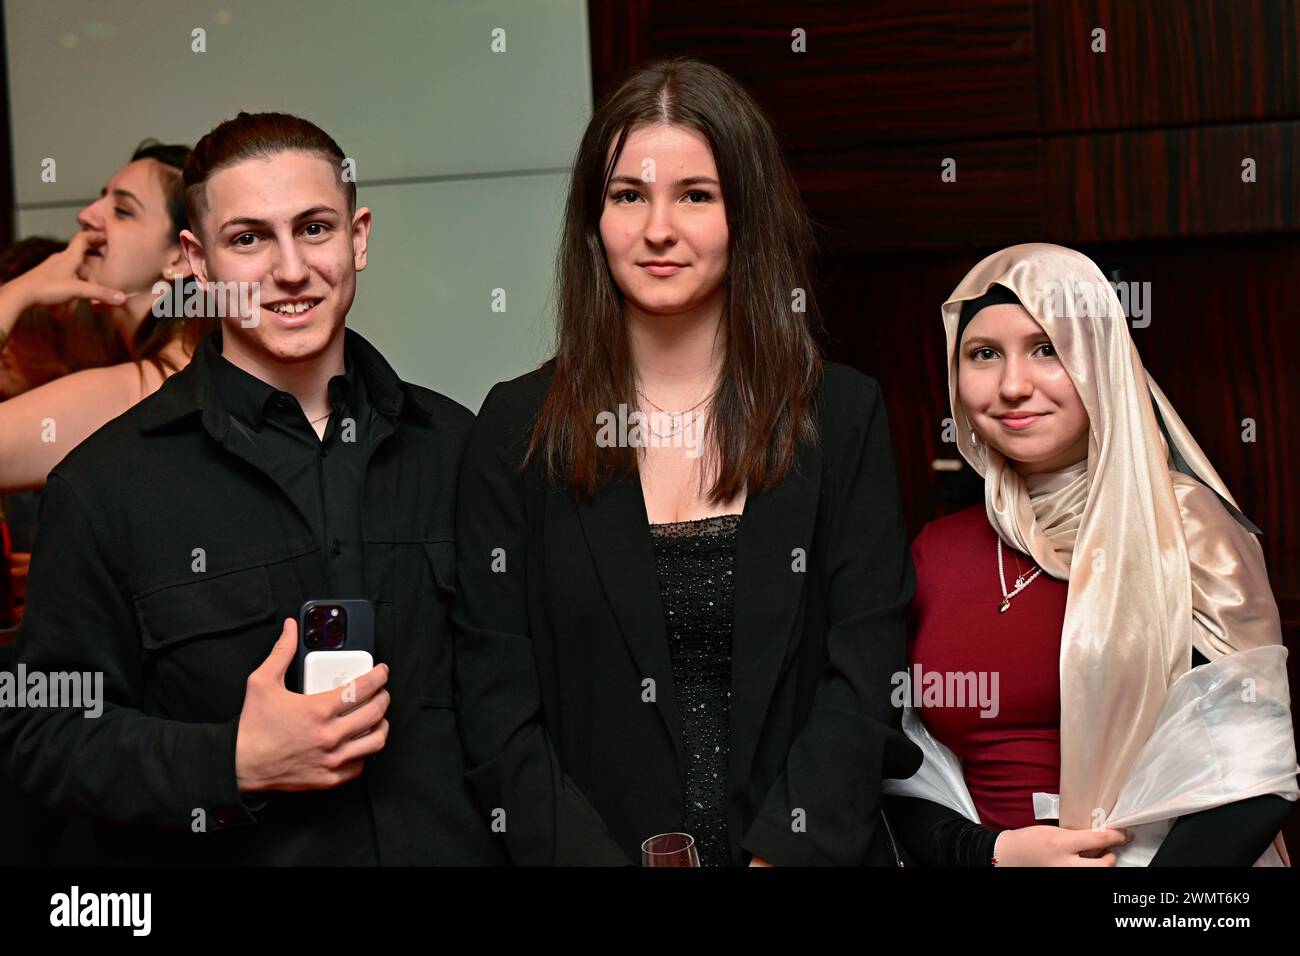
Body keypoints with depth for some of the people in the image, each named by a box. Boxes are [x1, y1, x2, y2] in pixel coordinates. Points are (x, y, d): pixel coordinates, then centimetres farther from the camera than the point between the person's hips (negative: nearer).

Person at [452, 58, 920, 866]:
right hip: (596, 841, 0)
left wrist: (783, 855, -19)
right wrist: (592, 858, -18)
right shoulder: (518, 427, -2)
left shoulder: (843, 417, -2)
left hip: (812, 846, 0)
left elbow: (863, 684, -7)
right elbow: (497, 707, -6)